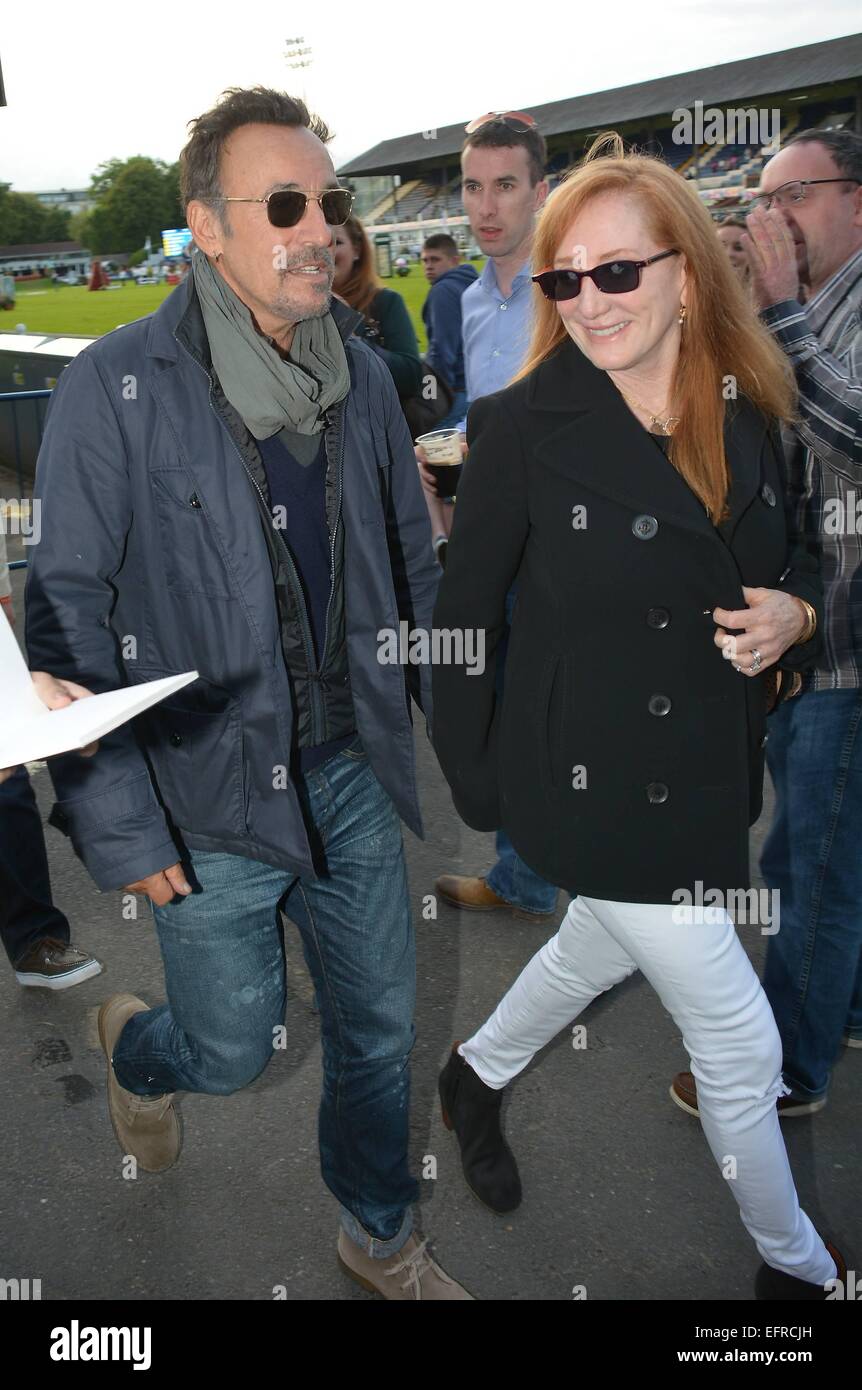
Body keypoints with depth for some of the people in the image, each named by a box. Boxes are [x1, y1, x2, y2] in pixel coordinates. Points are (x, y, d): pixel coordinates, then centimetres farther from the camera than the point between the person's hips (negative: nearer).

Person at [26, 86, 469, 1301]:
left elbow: (413, 565, 11)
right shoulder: (116, 389, -14)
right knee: (233, 1049, 12)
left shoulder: (362, 375, 2)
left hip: (353, 777, 5)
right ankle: (134, 1055, 50)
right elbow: (67, 619, -12)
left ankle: (382, 1240, 43)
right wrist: (117, 826, -13)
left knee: (380, 1027, 16)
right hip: (213, 799, -4)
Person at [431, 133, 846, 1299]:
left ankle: (474, 1079, 58)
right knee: (741, 1045, 7)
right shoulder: (524, 426, -15)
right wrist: (479, 785, -7)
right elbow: (463, 615, -9)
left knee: (599, 950, 28)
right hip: (594, 782, -5)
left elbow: (786, 570, 12)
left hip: (709, 770, 6)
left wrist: (793, 611, -12)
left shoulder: (750, 422, -2)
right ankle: (794, 1265, 36)